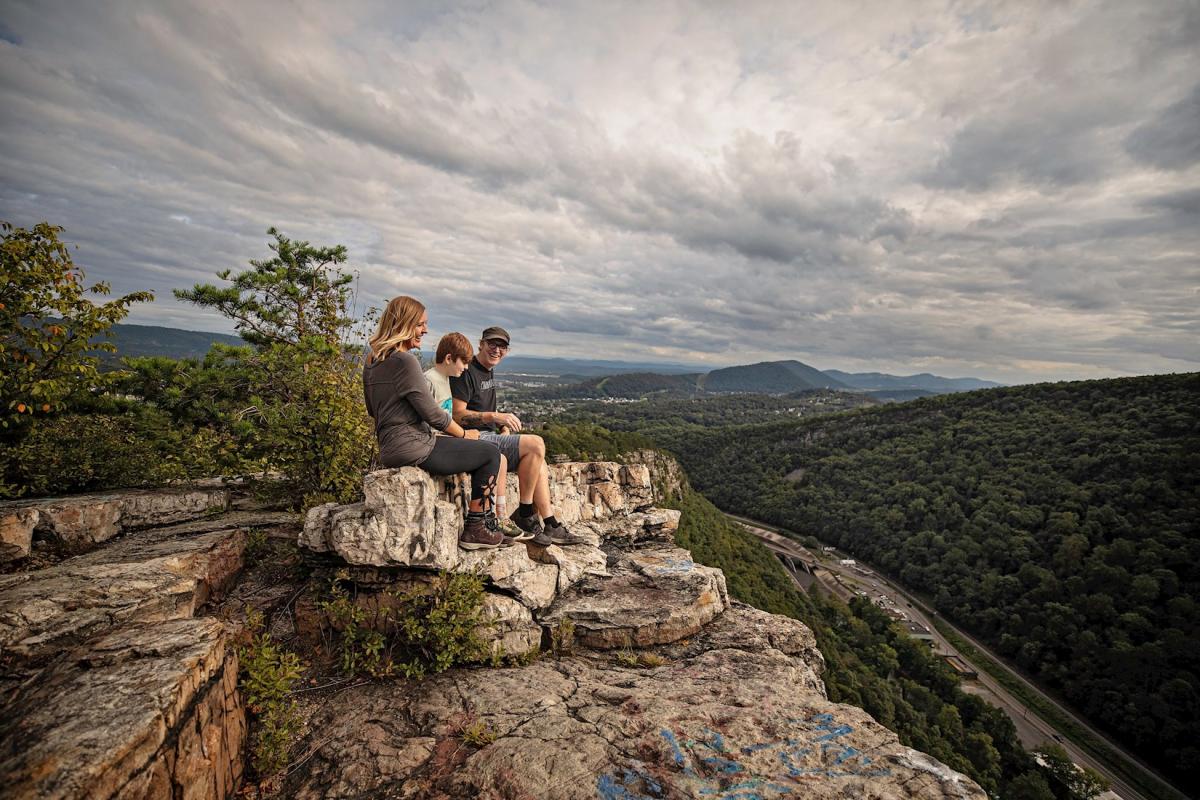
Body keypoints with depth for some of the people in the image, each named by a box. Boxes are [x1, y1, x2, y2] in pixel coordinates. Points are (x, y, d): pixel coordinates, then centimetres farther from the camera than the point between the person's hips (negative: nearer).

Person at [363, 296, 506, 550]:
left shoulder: (372, 360, 11)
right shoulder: (405, 361, -19)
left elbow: (373, 410, 21)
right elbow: (433, 414, -18)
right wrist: (464, 434, 0)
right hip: (413, 449, -10)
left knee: (482, 453, 21)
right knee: (490, 453, 0)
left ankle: (485, 522, 24)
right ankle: (475, 530, 7)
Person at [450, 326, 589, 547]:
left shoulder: (489, 372, 19)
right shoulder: (467, 372, -12)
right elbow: (458, 415, -19)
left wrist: (504, 427, 9)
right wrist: (495, 416, -25)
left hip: (489, 435, 10)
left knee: (539, 462, 2)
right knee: (536, 444, -21)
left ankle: (551, 526, 4)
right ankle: (525, 514, -9)